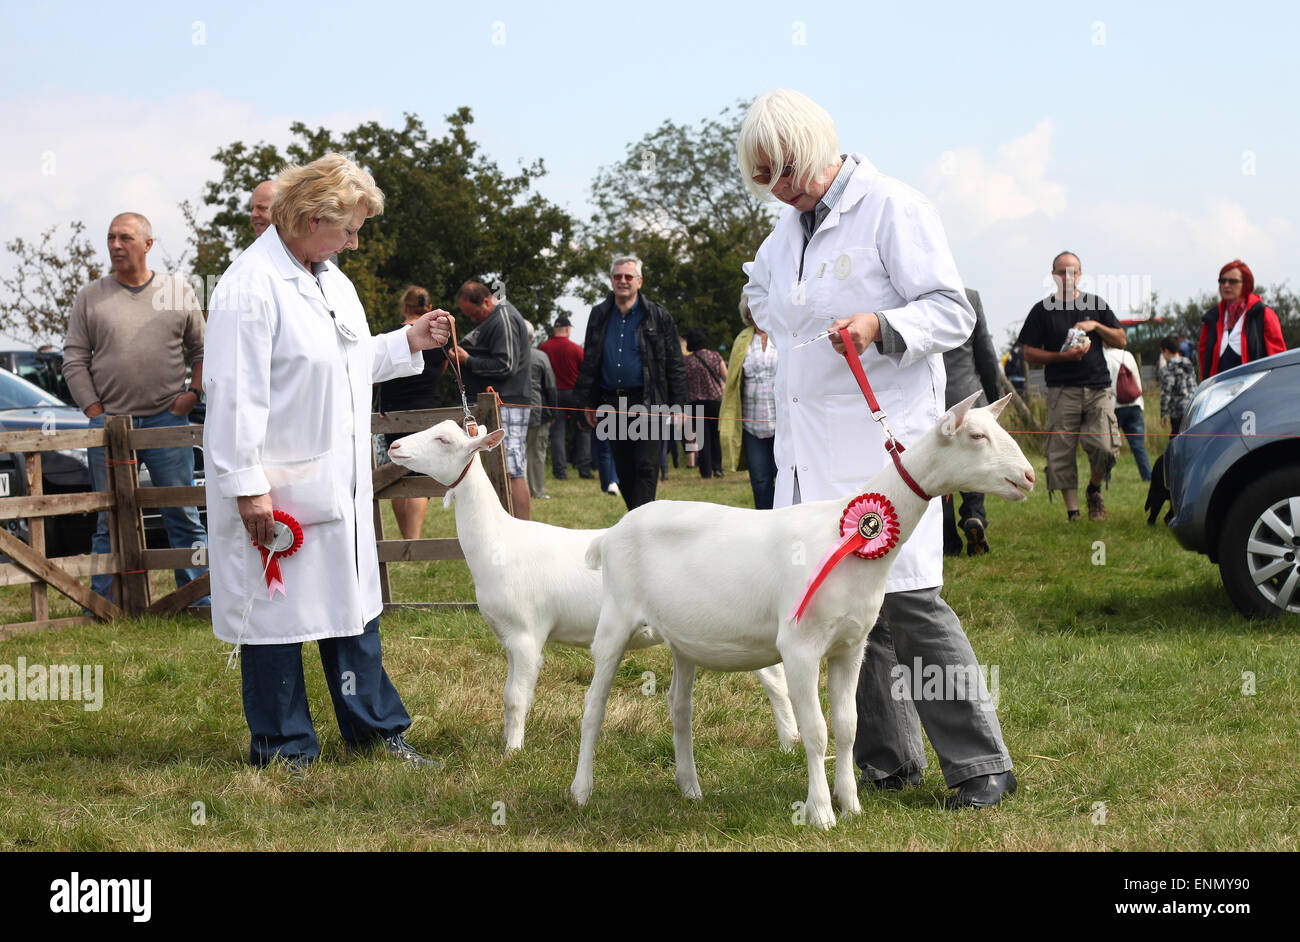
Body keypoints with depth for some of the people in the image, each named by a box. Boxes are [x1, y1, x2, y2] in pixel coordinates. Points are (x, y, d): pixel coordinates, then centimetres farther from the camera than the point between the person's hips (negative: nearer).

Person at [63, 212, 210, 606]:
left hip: (167, 420, 0)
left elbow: (201, 349, 14)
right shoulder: (90, 298, 7)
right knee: (110, 522, 4)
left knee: (183, 515, 3)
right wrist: (96, 414, -3)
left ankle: (201, 598, 9)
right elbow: (74, 361, 5)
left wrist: (194, 392, -1)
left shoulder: (179, 291, 9)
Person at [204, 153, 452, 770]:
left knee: (353, 604, 14)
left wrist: (408, 343, 12)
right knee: (277, 613, 2)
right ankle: (283, 746, 14)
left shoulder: (331, 280, 13)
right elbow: (234, 394, -19)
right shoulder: (250, 285, -17)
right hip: (279, 490, -9)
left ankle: (375, 728, 24)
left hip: (339, 484, 9)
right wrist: (249, 486, -21)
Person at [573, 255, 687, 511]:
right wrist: (588, 403, 9)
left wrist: (676, 405, -5)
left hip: (646, 402, -4)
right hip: (611, 402, 4)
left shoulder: (657, 316, 1)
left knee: (646, 466, -9)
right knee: (624, 470, 8)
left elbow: (675, 365, 1)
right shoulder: (599, 316, 11)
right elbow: (589, 362, 15)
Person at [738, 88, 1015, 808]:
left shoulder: (893, 208, -8)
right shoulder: (789, 225, 16)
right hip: (808, 445, 8)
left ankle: (981, 764, -5)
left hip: (882, 438, -8)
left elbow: (953, 313, -11)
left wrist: (879, 326, -26)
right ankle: (888, 759, 18)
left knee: (906, 598, -12)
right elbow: (759, 286, 38)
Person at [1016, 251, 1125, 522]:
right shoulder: (1042, 310, 8)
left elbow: (1121, 340, 15)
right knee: (1061, 454, -6)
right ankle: (1072, 510, 2)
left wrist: (1096, 326, -2)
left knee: (1105, 448, -12)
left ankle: (1094, 489, 16)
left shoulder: (1095, 304, 14)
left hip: (1098, 389, 1)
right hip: (1062, 391, -1)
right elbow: (1030, 354, 5)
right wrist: (1063, 356, -9)